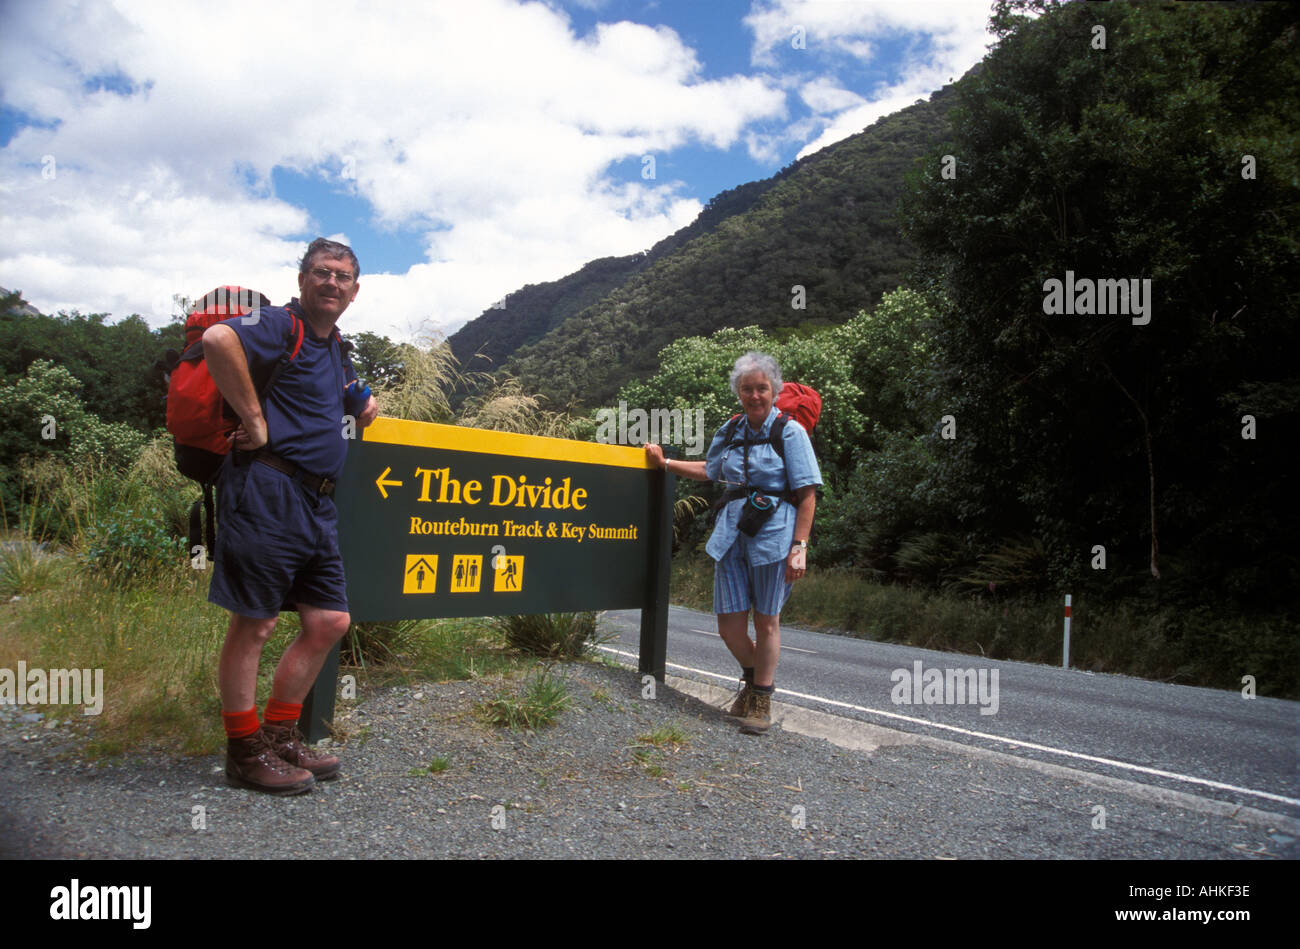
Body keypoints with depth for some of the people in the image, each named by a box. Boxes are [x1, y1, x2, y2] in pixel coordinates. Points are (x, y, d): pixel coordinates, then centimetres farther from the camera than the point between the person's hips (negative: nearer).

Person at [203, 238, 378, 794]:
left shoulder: (337, 352, 22)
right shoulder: (280, 325, -5)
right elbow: (217, 338, -27)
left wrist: (364, 410, 18)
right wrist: (254, 420, -22)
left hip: (316, 502, 9)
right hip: (267, 491, -9)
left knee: (329, 622, 10)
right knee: (254, 623, -1)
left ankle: (280, 734, 24)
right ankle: (246, 753, 11)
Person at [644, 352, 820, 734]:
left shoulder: (790, 432, -3)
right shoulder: (729, 432, 12)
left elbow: (807, 494, -6)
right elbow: (709, 470, 31)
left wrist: (799, 546, -13)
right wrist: (665, 463, 27)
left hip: (772, 535, -4)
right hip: (732, 533, 5)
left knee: (766, 620, 5)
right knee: (729, 623, 4)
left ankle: (762, 699, 22)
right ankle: (752, 678, 34)